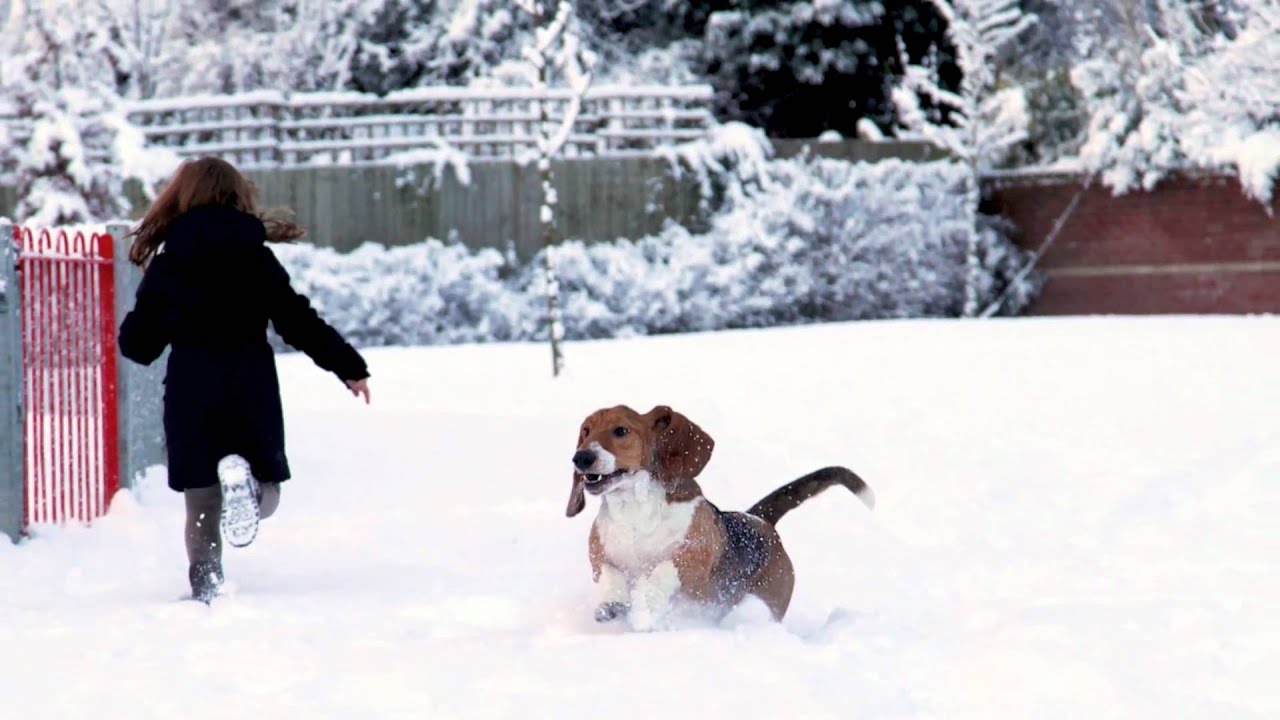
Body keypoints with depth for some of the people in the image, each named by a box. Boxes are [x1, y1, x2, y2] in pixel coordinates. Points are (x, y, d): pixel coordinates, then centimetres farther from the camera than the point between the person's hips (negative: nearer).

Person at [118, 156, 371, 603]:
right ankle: (243, 477, -25)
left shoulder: (164, 264, 3)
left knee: (201, 508, 9)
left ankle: (205, 589, -6)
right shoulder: (255, 257, 1)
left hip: (189, 394, 1)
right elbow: (298, 322, 0)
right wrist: (349, 366, 7)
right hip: (250, 389, -1)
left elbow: (137, 343, 6)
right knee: (267, 495, 9)